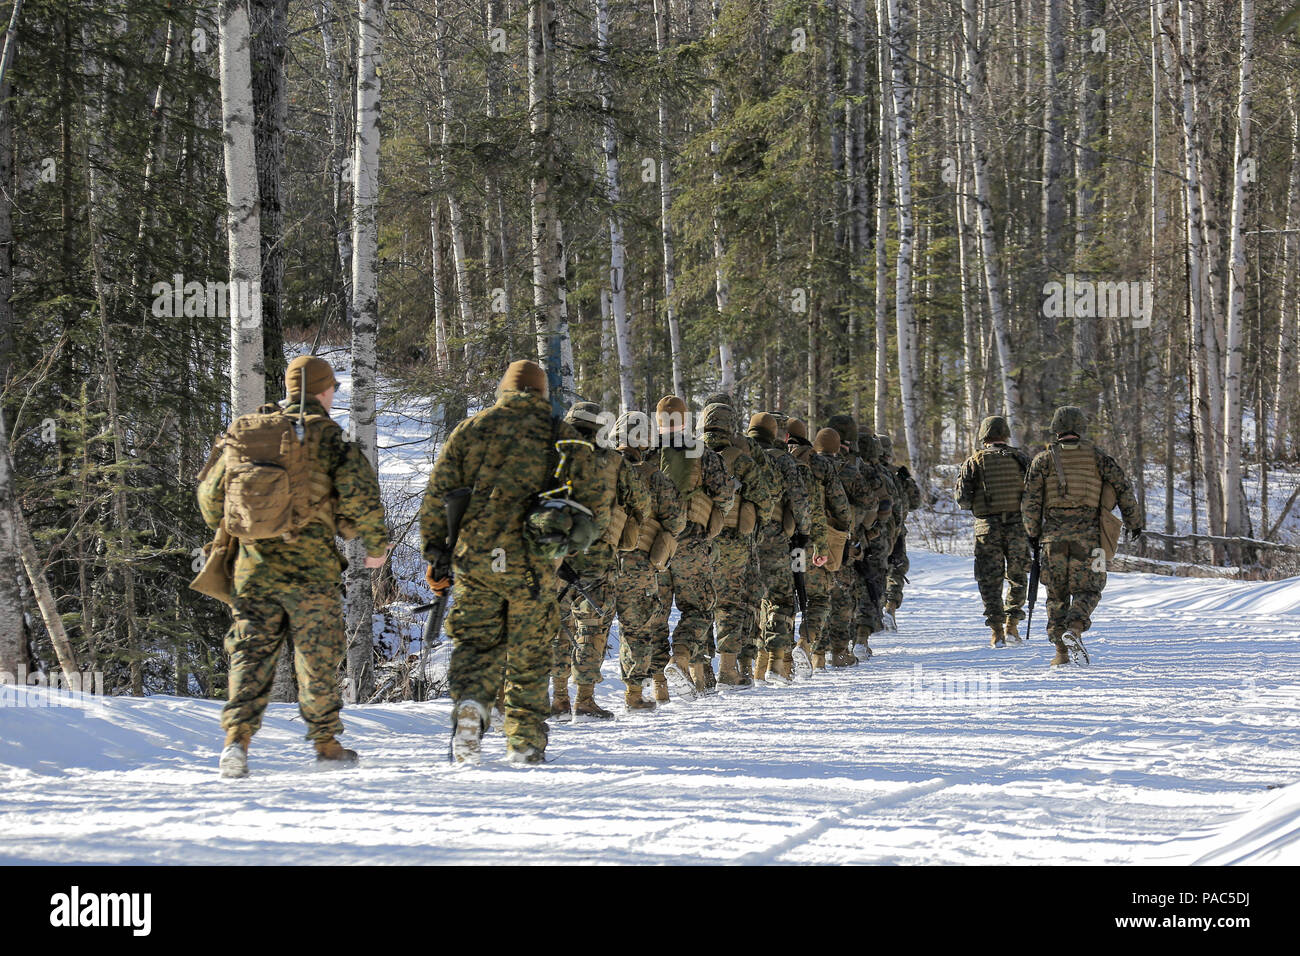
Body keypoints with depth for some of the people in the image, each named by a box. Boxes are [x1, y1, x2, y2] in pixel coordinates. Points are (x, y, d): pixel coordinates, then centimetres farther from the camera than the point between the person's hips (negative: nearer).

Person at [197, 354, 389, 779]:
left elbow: (210, 493, 14)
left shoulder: (242, 434, 7)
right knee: (318, 656, 7)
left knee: (251, 652, 6)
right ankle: (326, 744, 15)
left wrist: (227, 532, 32)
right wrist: (376, 544, 2)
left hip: (253, 566, 3)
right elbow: (359, 494, -13)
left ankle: (236, 737, -8)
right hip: (310, 566, -3)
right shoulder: (326, 437, -6)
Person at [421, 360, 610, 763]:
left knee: (475, 641, 10)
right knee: (529, 653, 11)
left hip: (475, 559, 0)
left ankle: (469, 703, -17)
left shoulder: (470, 429, 8)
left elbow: (437, 494, 5)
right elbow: (598, 489, 3)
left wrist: (435, 552, 11)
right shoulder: (561, 435, 8)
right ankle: (525, 741, 14)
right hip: (532, 563, 0)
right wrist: (583, 535, 19)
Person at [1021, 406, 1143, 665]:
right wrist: (1135, 522, 17)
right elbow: (1123, 488, 7)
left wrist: (1032, 533, 12)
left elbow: (1030, 500, 2)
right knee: (1087, 590, 3)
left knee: (1057, 594, 10)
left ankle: (1061, 651, 7)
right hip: (1087, 534, -1)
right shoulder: (1097, 457, 6)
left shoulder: (1043, 459, 6)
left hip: (1054, 535, 1)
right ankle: (1074, 629, -25)